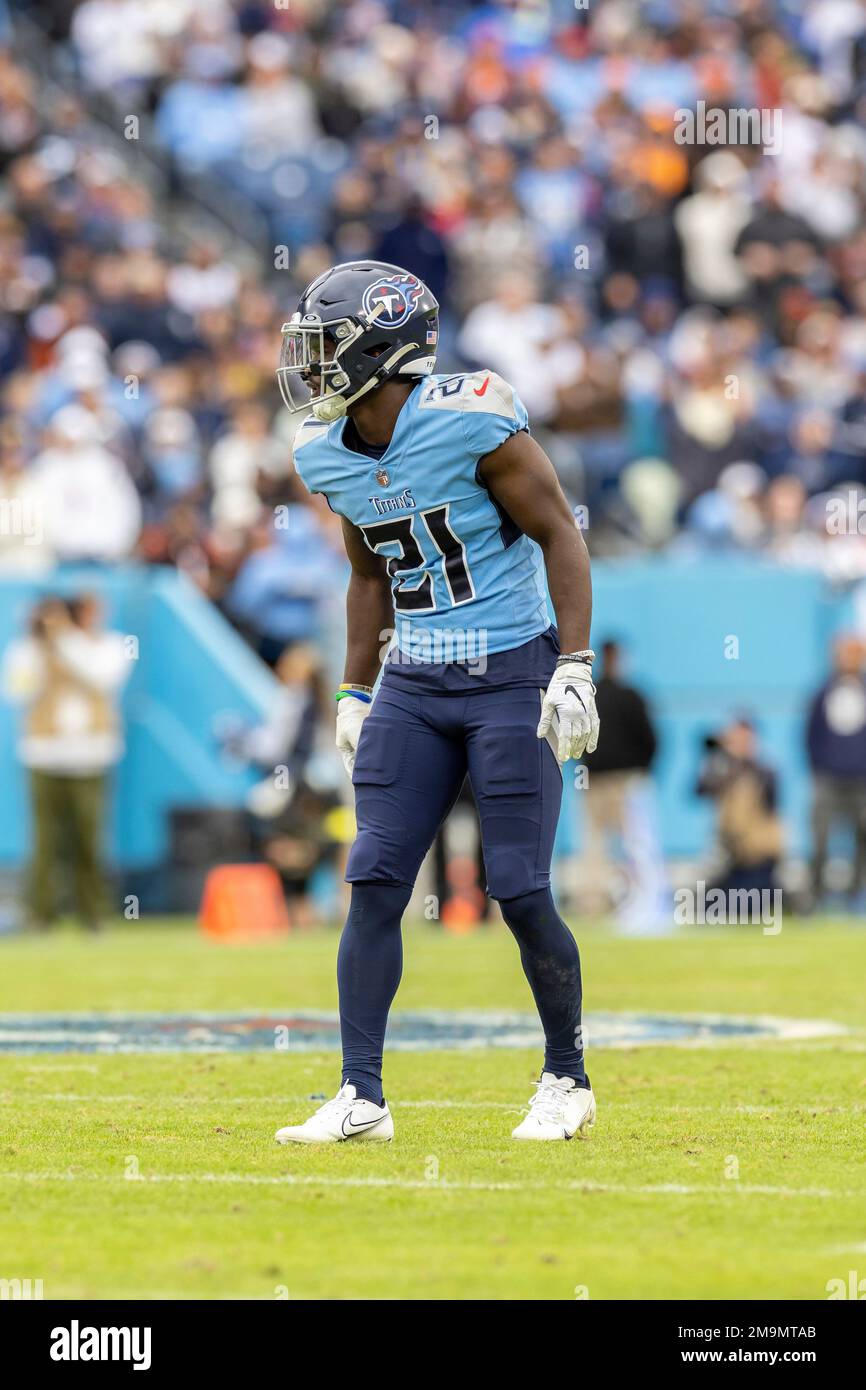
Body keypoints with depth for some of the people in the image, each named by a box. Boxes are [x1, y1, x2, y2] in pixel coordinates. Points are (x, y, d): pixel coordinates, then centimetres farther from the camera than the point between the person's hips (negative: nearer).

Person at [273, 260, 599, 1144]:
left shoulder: (472, 422, -16)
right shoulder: (330, 458, 5)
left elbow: (558, 534, -10)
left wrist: (574, 667, -15)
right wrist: (354, 691, 18)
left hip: (511, 673, -6)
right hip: (415, 683, 6)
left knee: (519, 891, -6)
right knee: (374, 884, -4)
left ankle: (567, 1080, 14)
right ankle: (361, 1098, -2)